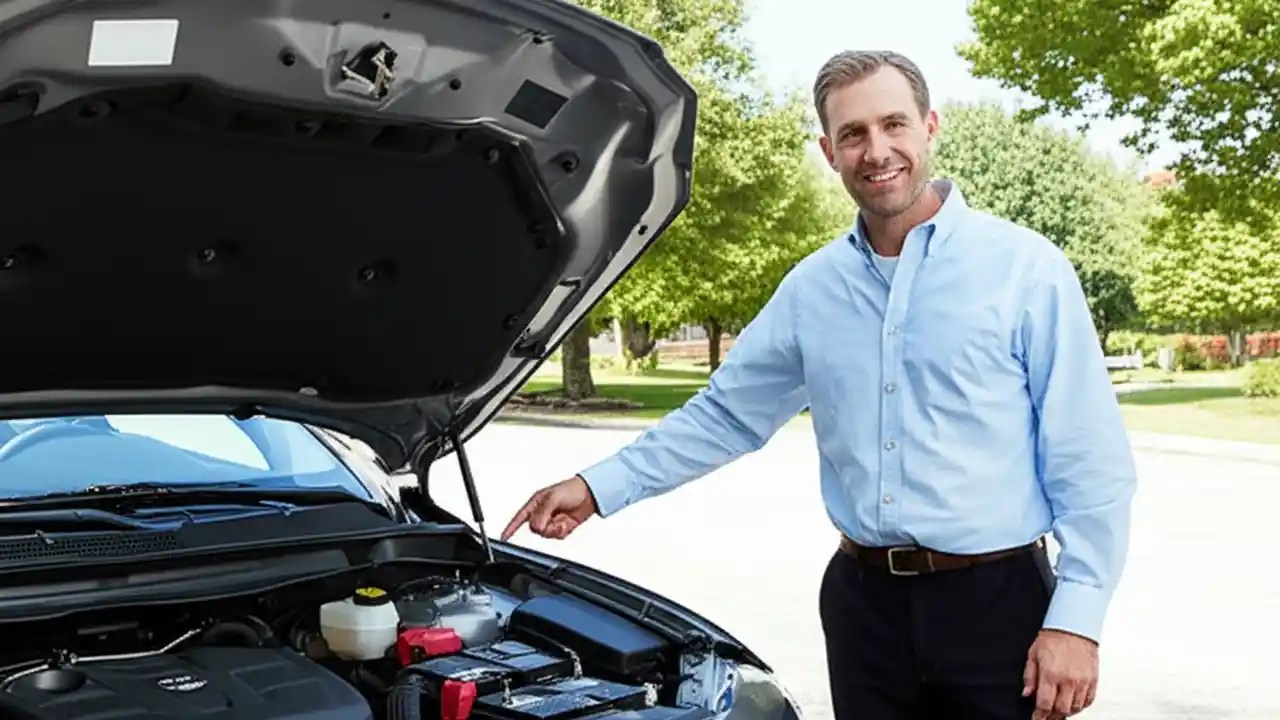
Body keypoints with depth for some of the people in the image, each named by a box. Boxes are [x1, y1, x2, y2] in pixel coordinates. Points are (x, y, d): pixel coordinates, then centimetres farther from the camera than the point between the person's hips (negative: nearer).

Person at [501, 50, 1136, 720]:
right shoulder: (811, 287, 6)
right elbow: (725, 414, 13)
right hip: (862, 599, 4)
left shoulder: (1025, 266, -7)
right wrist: (598, 486, 6)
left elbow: (1091, 460, -8)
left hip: (997, 599, -3)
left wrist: (1075, 619, -13)